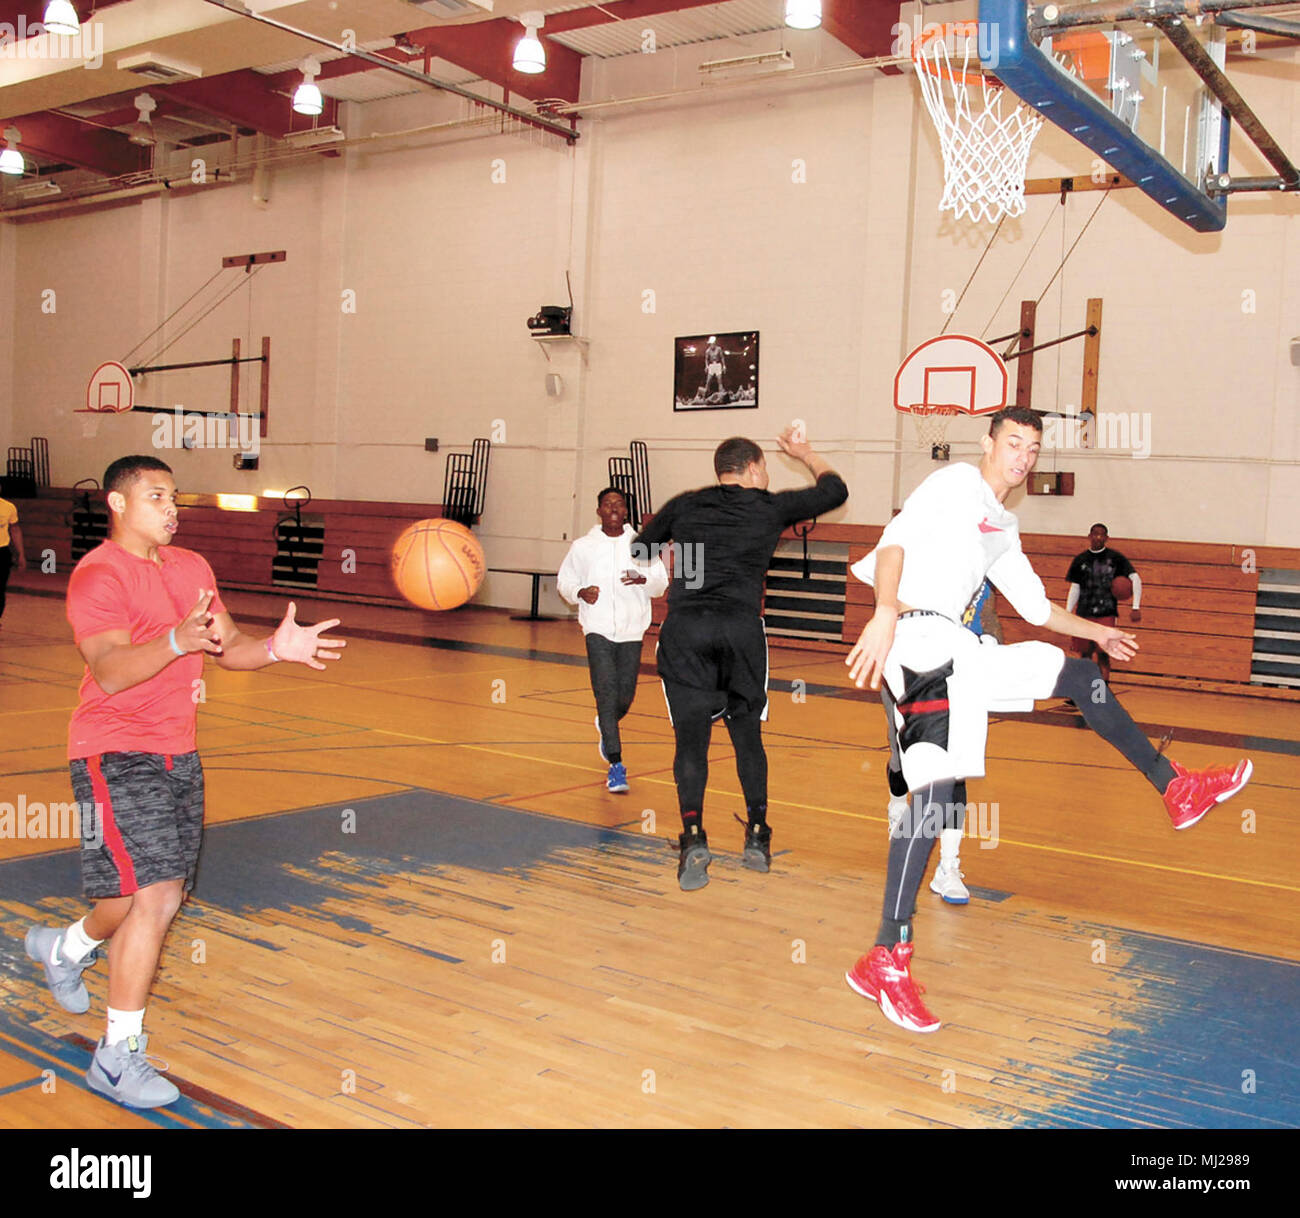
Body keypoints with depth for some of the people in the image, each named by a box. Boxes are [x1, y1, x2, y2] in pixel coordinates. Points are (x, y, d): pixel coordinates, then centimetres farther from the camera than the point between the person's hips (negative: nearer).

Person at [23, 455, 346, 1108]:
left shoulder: (192, 566, 12)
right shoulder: (97, 574, -13)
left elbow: (229, 647, 10)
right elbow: (109, 671, -25)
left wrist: (276, 649, -11)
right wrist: (177, 641, -41)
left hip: (178, 753, 8)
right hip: (116, 754, -8)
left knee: (163, 894, 15)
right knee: (153, 896, -15)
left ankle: (61, 947, 46)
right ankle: (118, 1056, -1)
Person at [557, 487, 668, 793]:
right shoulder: (583, 546, 3)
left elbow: (662, 583, 4)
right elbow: (564, 580, 12)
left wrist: (644, 580, -18)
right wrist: (580, 593, -9)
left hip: (632, 630, 2)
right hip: (598, 630, -2)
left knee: (626, 696, 5)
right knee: (607, 692, -12)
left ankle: (605, 727, 42)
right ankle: (615, 764, -8)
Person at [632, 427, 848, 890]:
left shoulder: (685, 505, 16)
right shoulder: (770, 507, 13)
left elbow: (640, 550, 27)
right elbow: (834, 489, 27)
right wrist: (805, 454, 43)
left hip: (684, 627, 1)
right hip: (741, 626, 0)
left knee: (691, 739, 1)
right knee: (747, 733, 15)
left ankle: (693, 838, -14)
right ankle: (757, 838, 19)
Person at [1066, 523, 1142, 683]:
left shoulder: (1115, 558, 0)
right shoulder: (1080, 560, 7)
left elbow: (1135, 579, -3)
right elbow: (1075, 588, 11)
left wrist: (1136, 608, -12)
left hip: (1106, 614, -3)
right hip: (1084, 614, 3)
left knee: (1102, 654, -10)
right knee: (1085, 654, 6)